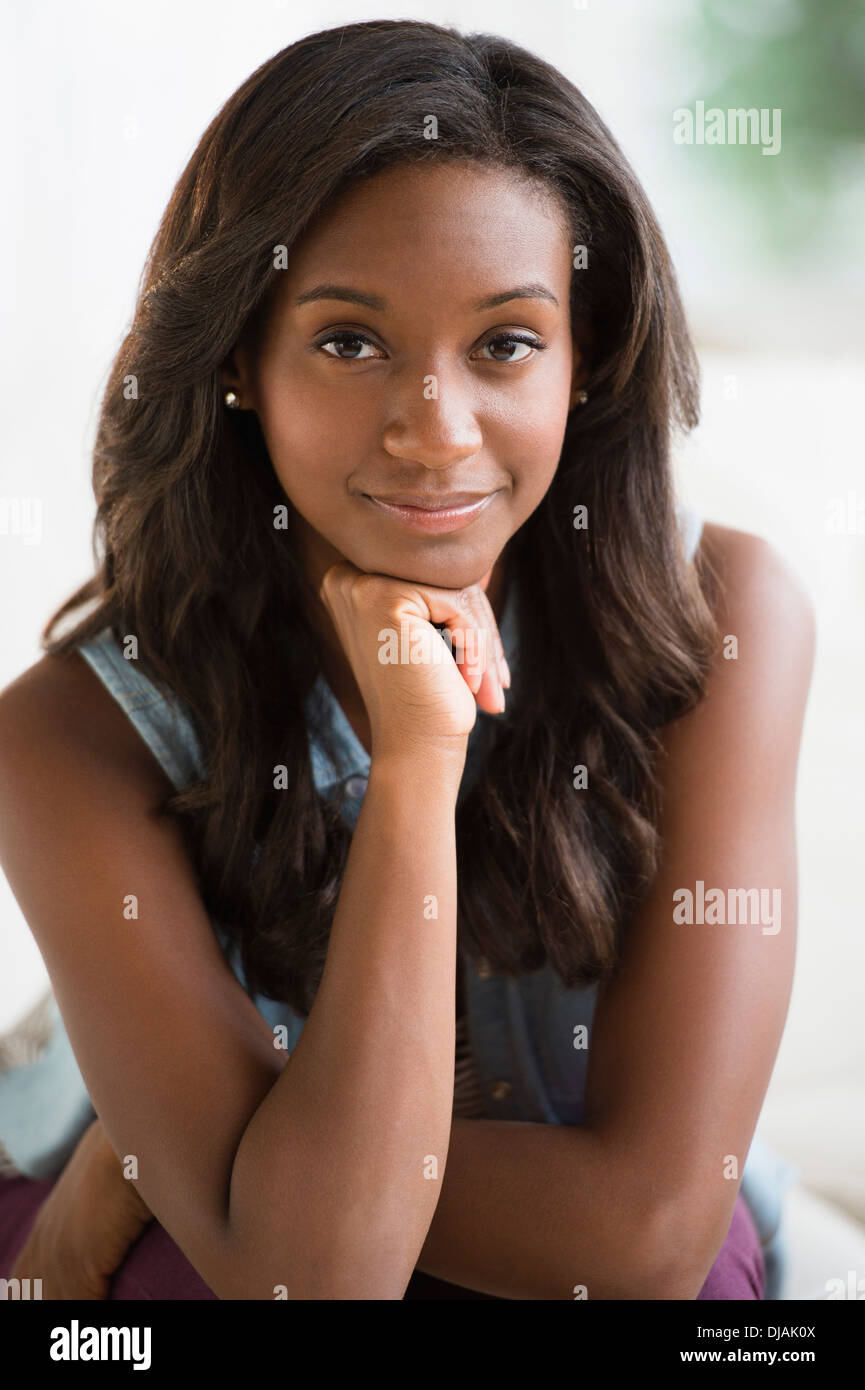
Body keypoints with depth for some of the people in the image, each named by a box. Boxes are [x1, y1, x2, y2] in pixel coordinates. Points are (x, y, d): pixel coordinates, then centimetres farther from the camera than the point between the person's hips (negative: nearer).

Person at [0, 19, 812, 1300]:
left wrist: (126, 1166, -19)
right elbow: (306, 1268, -26)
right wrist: (416, 759, -30)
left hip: (590, 1263, 2)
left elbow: (652, 1228, -22)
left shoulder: (723, 621, -18)